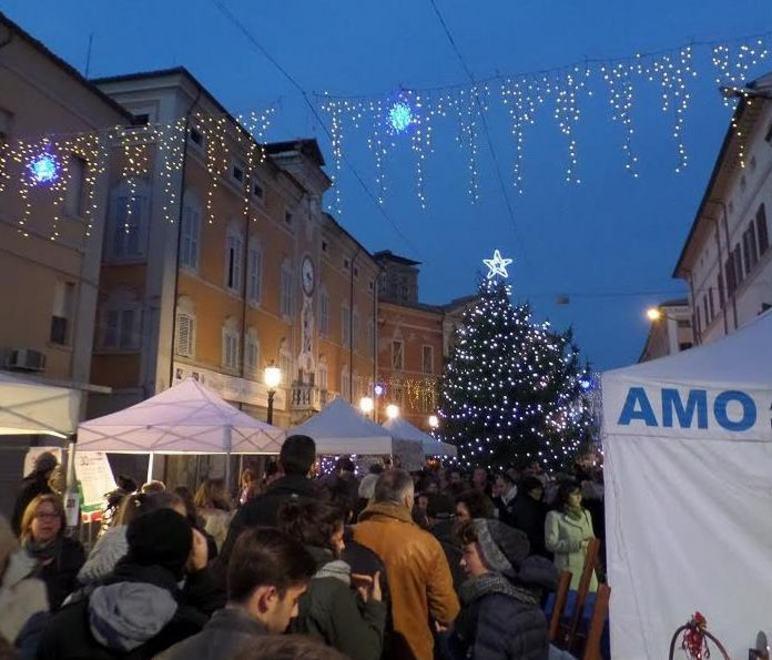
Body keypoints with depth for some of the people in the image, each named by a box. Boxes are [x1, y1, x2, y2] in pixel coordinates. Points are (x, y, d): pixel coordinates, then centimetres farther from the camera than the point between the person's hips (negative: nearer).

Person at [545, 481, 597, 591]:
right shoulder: (554, 516, -3)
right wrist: (577, 544, -15)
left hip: (587, 566, 5)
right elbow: (551, 543, -10)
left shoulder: (586, 514, 17)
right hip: (568, 568, -5)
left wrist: (591, 540, 1)